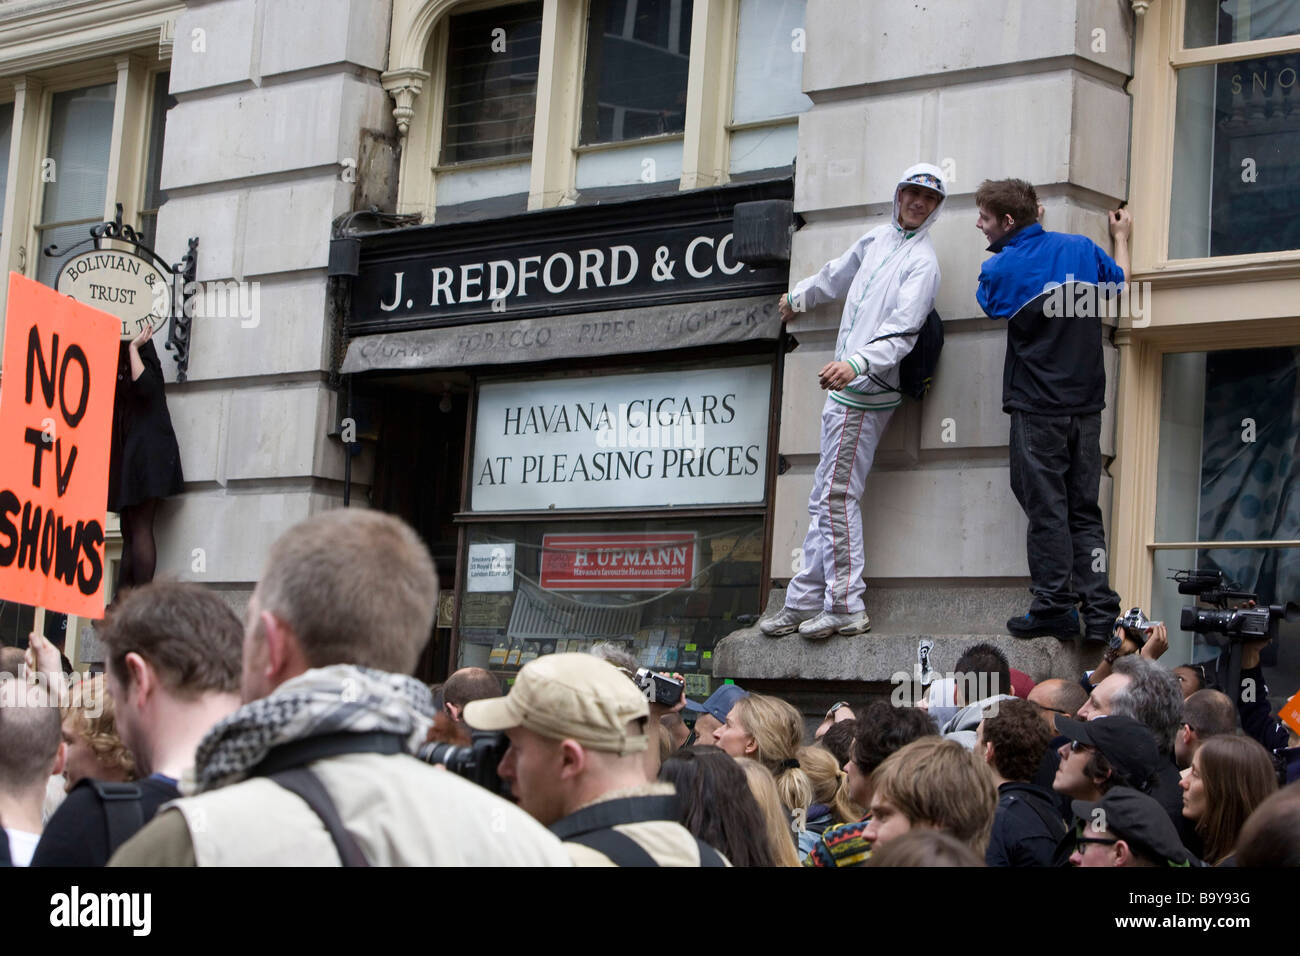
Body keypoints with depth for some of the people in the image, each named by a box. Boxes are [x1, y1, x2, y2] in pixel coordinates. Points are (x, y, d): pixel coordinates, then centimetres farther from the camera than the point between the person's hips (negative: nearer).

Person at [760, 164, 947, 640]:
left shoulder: (922, 261, -10)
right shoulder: (877, 239, 16)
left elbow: (901, 332, -22)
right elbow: (837, 276, 36)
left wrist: (857, 364, -38)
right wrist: (797, 298, 52)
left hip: (865, 391, -9)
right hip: (845, 387, 9)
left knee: (837, 494, -11)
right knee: (824, 498, 10)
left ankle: (847, 607, -8)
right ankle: (803, 604, 15)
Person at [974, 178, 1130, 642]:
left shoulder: (999, 268, -9)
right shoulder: (1082, 249, 2)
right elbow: (1122, 283, 19)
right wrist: (1121, 238, 37)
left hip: (1037, 407, -4)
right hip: (1086, 403, 4)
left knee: (1046, 507, 1)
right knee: (1084, 510, 9)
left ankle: (1054, 607, -2)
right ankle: (1099, 611, 3)